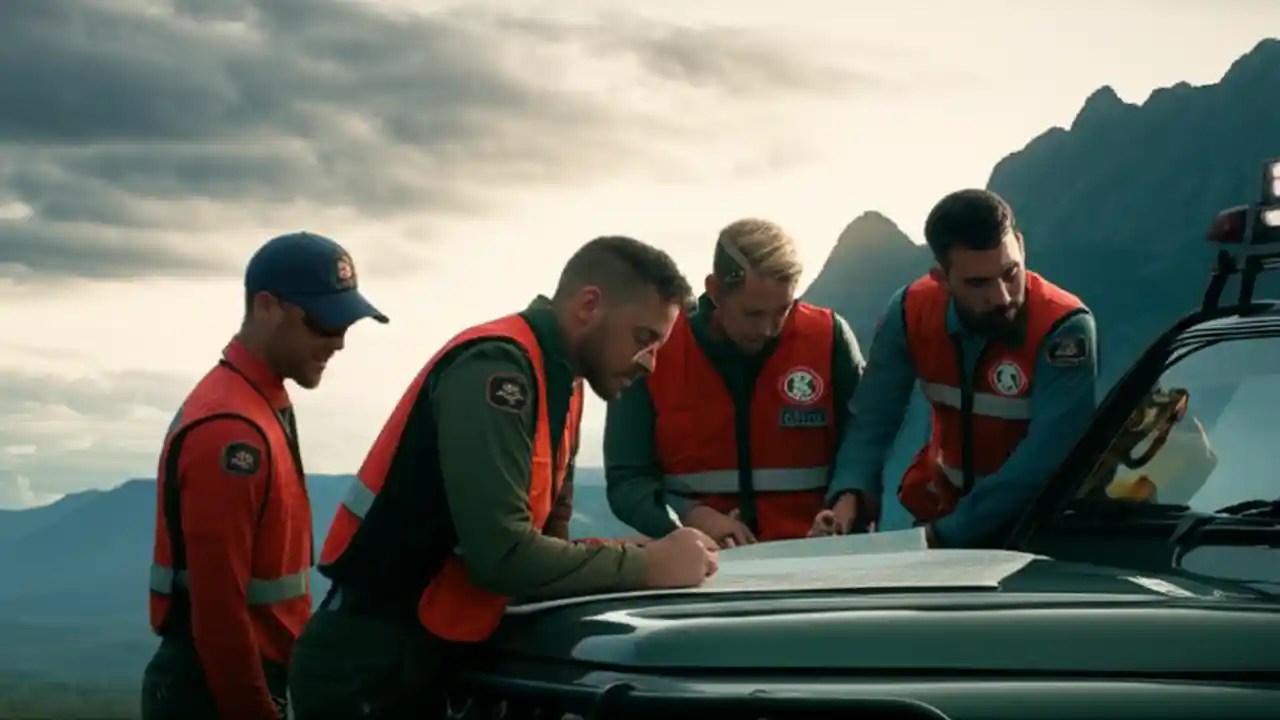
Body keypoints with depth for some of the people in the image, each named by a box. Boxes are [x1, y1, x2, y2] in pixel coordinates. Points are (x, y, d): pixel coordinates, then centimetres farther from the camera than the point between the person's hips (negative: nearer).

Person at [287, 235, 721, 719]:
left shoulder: (561, 383, 10)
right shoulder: (496, 368, -19)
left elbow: (547, 537, 8)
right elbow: (502, 555, -27)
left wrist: (657, 555, -6)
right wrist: (646, 566, -19)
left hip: (436, 660, 9)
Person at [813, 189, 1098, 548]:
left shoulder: (1065, 329, -21)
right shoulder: (912, 312, -8)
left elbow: (1044, 461, -25)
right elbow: (873, 421, -6)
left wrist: (942, 535, -28)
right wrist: (850, 498, -25)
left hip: (1036, 526, -4)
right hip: (941, 505, 4)